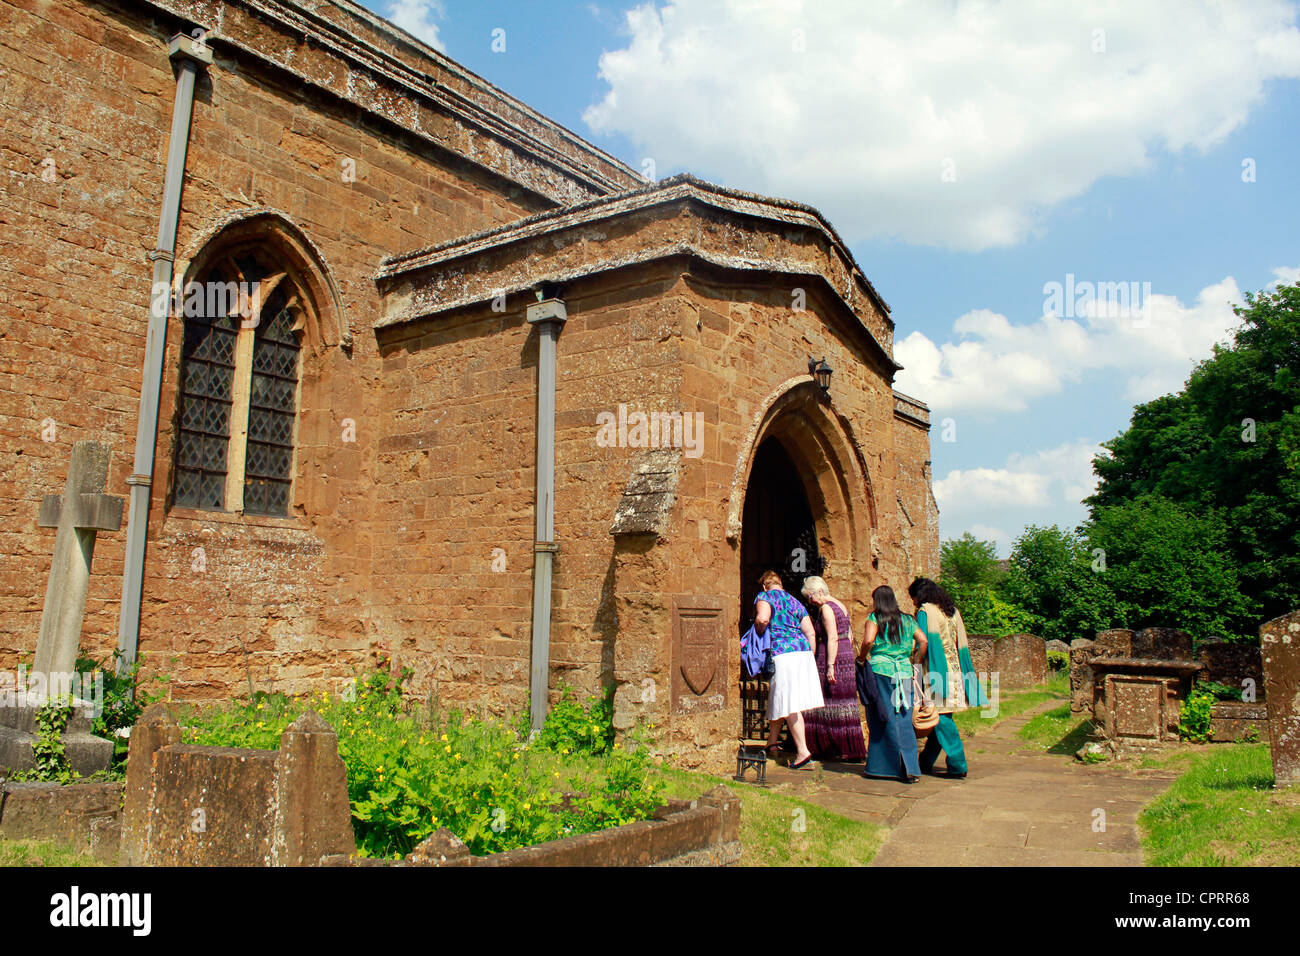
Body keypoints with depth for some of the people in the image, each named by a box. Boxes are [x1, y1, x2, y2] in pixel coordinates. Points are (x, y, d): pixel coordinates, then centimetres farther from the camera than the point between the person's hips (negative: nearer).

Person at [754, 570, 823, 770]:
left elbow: (762, 618, -18)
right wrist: (809, 657, 21)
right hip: (803, 651, 7)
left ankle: (803, 752, -11)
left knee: (789, 704, -6)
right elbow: (811, 633, 16)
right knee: (777, 699, 18)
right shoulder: (795, 602, 21)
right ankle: (771, 742, 28)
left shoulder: (765, 597, 3)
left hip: (783, 653, -7)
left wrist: (758, 633, 1)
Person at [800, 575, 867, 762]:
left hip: (832, 659, -9)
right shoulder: (841, 606, 16)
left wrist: (830, 666, -22)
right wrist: (846, 660, 19)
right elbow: (850, 636, 17)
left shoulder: (826, 608, -12)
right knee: (843, 704, 11)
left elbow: (832, 638, -20)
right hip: (846, 657, 9)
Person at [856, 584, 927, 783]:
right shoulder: (907, 620, 13)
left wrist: (861, 659, 1)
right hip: (904, 672, 4)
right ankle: (910, 769, 3)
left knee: (885, 720, 3)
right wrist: (915, 662, 14)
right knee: (904, 721, 6)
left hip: (881, 671, -4)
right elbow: (923, 641, 6)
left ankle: (879, 766, 7)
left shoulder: (874, 618, 0)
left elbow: (868, 640, -15)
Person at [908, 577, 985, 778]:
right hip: (955, 670, 7)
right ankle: (926, 761, 19)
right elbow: (961, 644, 14)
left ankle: (957, 765, -4)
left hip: (937, 671, -7)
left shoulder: (924, 612, -6)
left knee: (941, 718, -3)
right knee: (943, 718, 10)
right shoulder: (952, 611, 14)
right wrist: (963, 673, 18)